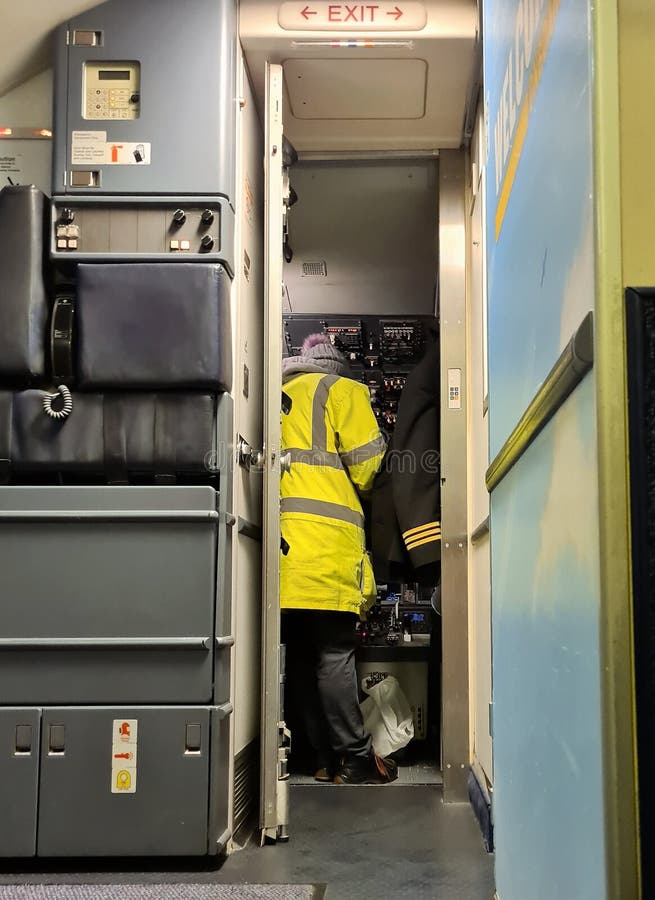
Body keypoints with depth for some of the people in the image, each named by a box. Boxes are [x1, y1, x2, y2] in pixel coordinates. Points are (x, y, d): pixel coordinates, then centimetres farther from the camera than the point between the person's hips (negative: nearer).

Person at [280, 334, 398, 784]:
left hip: (284, 541, 6)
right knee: (335, 654, -6)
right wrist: (359, 488, 23)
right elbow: (367, 462, 2)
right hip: (326, 540, -6)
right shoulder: (342, 390, 10)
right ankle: (356, 759, -2)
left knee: (302, 657, 5)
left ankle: (327, 756, 11)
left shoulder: (279, 399, 27)